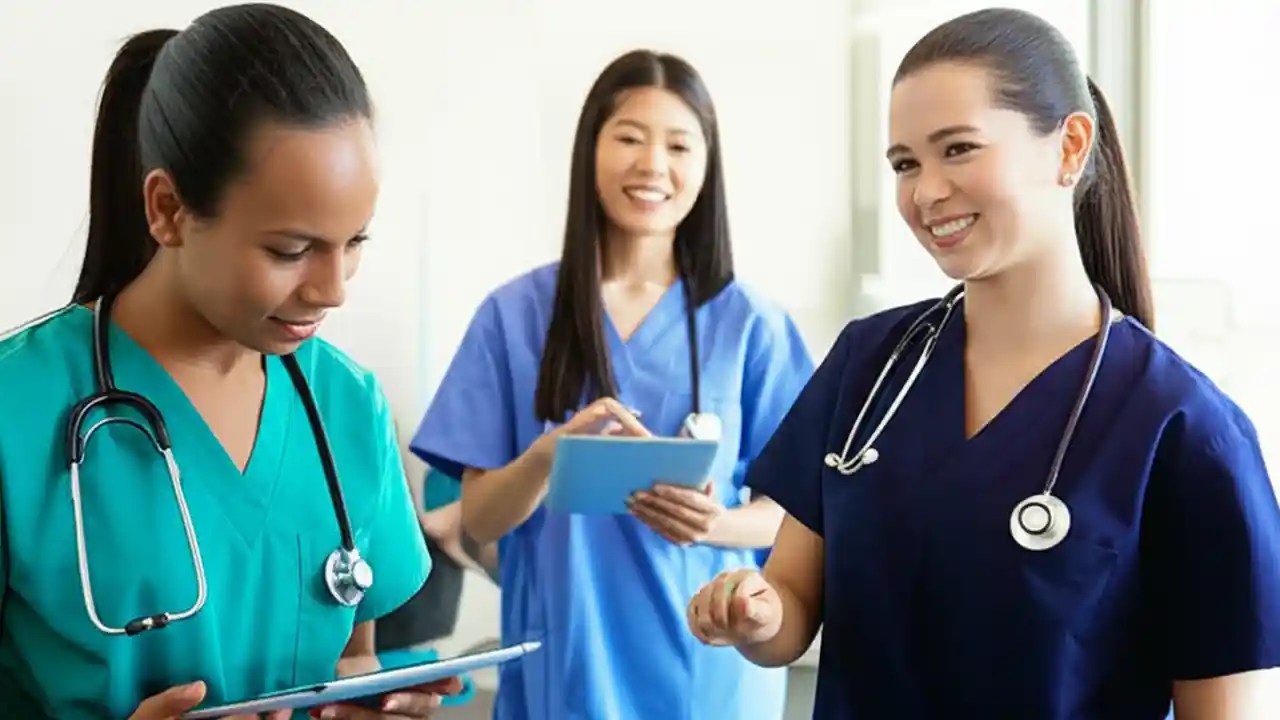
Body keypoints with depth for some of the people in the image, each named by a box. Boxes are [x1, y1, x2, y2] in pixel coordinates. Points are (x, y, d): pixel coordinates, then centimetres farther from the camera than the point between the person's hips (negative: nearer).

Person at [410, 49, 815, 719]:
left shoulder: (748, 322, -2)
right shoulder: (515, 314, -2)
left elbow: (791, 510, 2)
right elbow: (479, 519, -2)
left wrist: (716, 523, -19)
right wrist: (549, 454, -21)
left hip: (707, 666, 0)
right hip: (563, 663, 0)